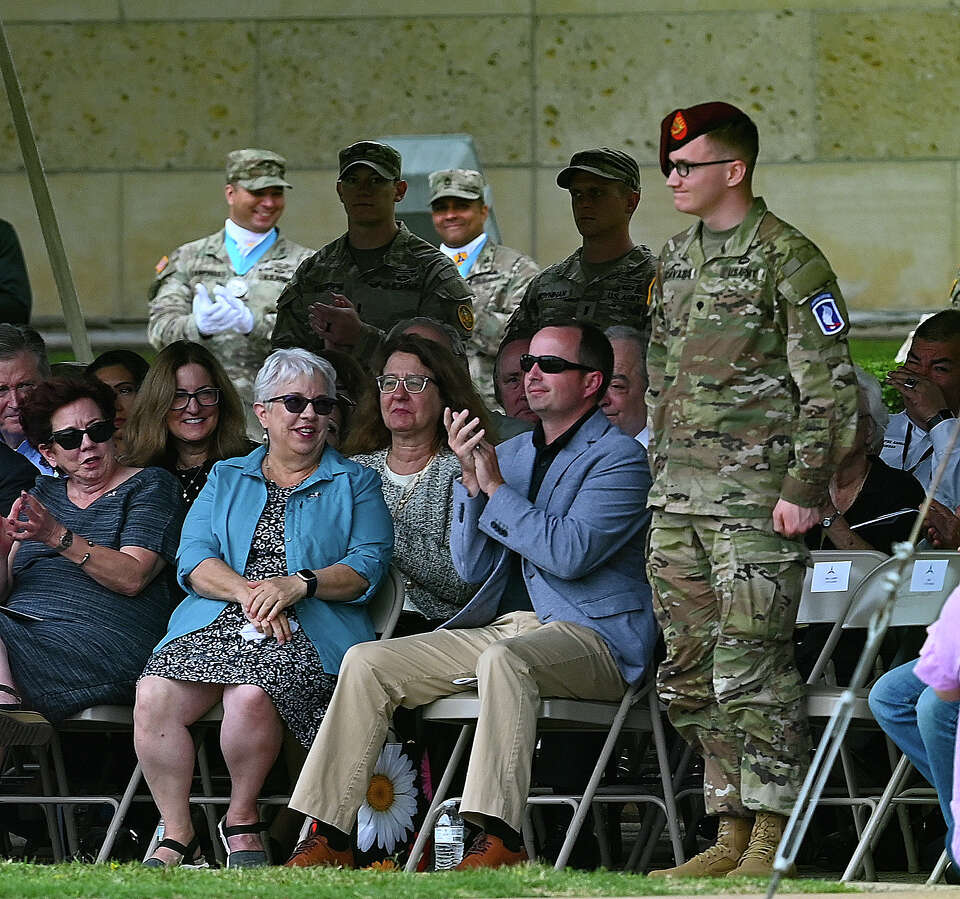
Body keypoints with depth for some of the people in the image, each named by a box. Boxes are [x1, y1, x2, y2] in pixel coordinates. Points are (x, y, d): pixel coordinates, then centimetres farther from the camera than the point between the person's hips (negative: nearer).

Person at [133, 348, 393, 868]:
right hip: (218, 622, 2)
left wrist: (299, 584, -15)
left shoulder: (354, 484, 17)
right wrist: (248, 593, -12)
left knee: (252, 694, -37)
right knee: (154, 697, -29)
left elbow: (368, 565, 2)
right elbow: (193, 558, 8)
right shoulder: (226, 479, 23)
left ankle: (242, 820, -12)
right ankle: (178, 838, -19)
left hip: (307, 630, -2)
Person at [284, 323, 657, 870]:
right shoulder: (510, 454, 21)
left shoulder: (619, 457, -2)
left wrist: (496, 487, -10)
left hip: (591, 635, -8)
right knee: (367, 663, -8)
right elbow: (473, 569, 14)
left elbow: (569, 554, -17)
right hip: (502, 629, 8)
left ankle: (500, 841, -46)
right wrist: (472, 480, 0)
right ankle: (328, 840, -11)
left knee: (503, 659, -40)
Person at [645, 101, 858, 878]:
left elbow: (829, 387, -10)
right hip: (677, 499, 8)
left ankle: (772, 841, -4)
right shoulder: (677, 259, 16)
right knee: (690, 675, 8)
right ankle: (732, 833, 15)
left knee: (751, 669, -9)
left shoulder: (789, 260, -8)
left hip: (756, 500, -8)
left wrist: (803, 488, -15)